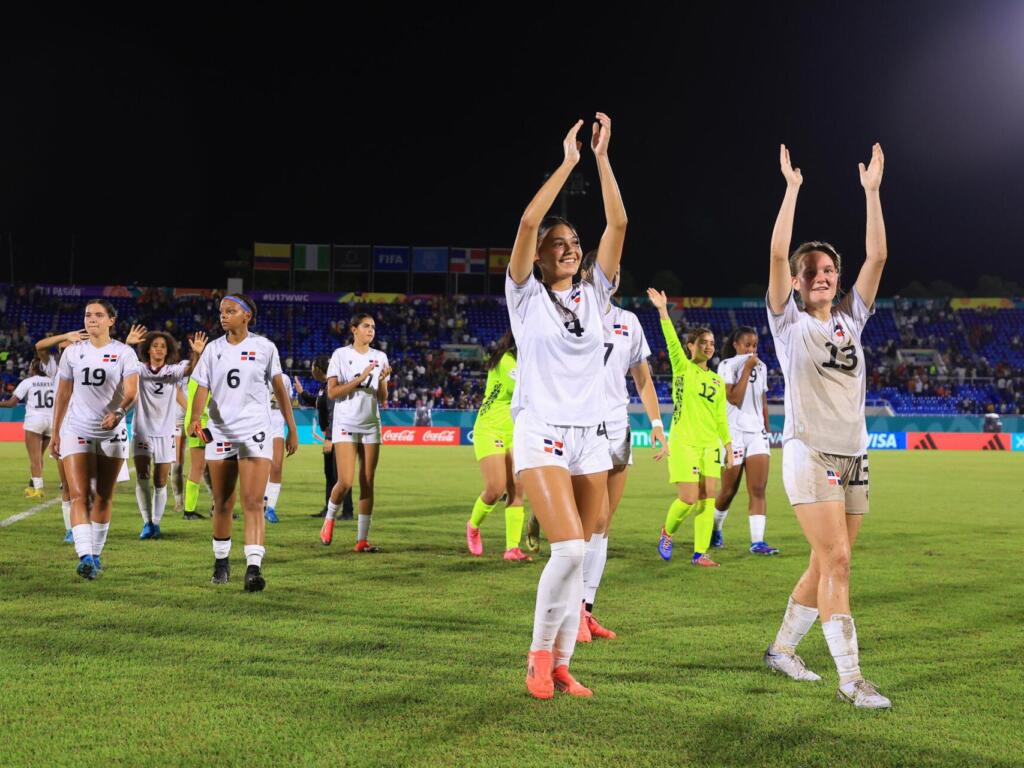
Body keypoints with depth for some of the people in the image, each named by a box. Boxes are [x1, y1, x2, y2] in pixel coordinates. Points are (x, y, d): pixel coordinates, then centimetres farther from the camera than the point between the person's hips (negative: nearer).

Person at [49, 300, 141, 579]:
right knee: (79, 495, -13)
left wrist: (118, 412, -32)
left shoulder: (124, 353, -2)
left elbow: (131, 391, -12)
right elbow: (62, 396, 11)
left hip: (112, 431, -1)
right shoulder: (72, 352, 6)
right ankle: (85, 556, -22)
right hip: (77, 430, 1)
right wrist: (55, 434, 11)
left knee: (104, 497, 8)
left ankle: (95, 554, 20)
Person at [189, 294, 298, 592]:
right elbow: (202, 389, 1)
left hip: (255, 432, -3)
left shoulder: (264, 347, 2)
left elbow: (280, 390, 8)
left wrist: (292, 429, 8)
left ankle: (254, 568, -19)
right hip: (220, 432, 3)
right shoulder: (213, 349, 7)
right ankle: (221, 562, 27)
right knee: (222, 504, 10)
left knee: (253, 502, -13)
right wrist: (195, 419, -19)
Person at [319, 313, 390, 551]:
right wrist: (361, 378, -16)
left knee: (367, 483, 0)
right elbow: (332, 392, -9)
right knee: (345, 481, -13)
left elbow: (382, 399, 9)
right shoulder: (341, 355, -2)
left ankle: (362, 539, 4)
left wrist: (383, 379, -10)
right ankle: (329, 518, 16)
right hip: (345, 424, -4)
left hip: (371, 425, 4)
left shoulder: (380, 357, 9)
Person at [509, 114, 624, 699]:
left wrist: (602, 158, -1)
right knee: (570, 548, -18)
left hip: (592, 437, 5)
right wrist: (568, 162, -10)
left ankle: (561, 664, 12)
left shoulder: (593, 296, 12)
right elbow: (528, 222, -12)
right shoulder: (526, 296, 2)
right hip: (542, 435, -5)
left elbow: (618, 223, 3)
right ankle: (540, 652, 0)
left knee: (578, 556, 3)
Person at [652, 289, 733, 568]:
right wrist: (663, 311, -27)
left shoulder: (717, 381, 14)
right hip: (683, 443, -5)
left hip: (710, 445, 5)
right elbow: (672, 341, -15)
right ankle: (667, 532, 20)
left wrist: (729, 447, 10)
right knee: (689, 498, -8)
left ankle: (700, 553, 3)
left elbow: (721, 418, 16)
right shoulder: (682, 368, 0)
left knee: (707, 500, -1)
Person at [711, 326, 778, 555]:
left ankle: (757, 542, -13)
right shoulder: (727, 365, -5)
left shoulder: (761, 367, 12)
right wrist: (747, 369, -14)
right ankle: (714, 529, 30)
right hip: (733, 433, -4)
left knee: (758, 490, -8)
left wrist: (767, 431, 19)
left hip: (757, 433, 4)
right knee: (728, 491, 6)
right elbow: (734, 399, -17)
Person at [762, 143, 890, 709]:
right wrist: (792, 188, -8)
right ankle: (850, 679, -13)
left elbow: (876, 256, 6)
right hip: (810, 452, -6)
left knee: (826, 564, 9)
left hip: (853, 455, 6)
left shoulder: (850, 318, 13)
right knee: (835, 561, -14)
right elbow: (778, 253, -11)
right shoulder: (789, 321, 1)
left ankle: (782, 649, 26)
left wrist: (871, 191, 4)